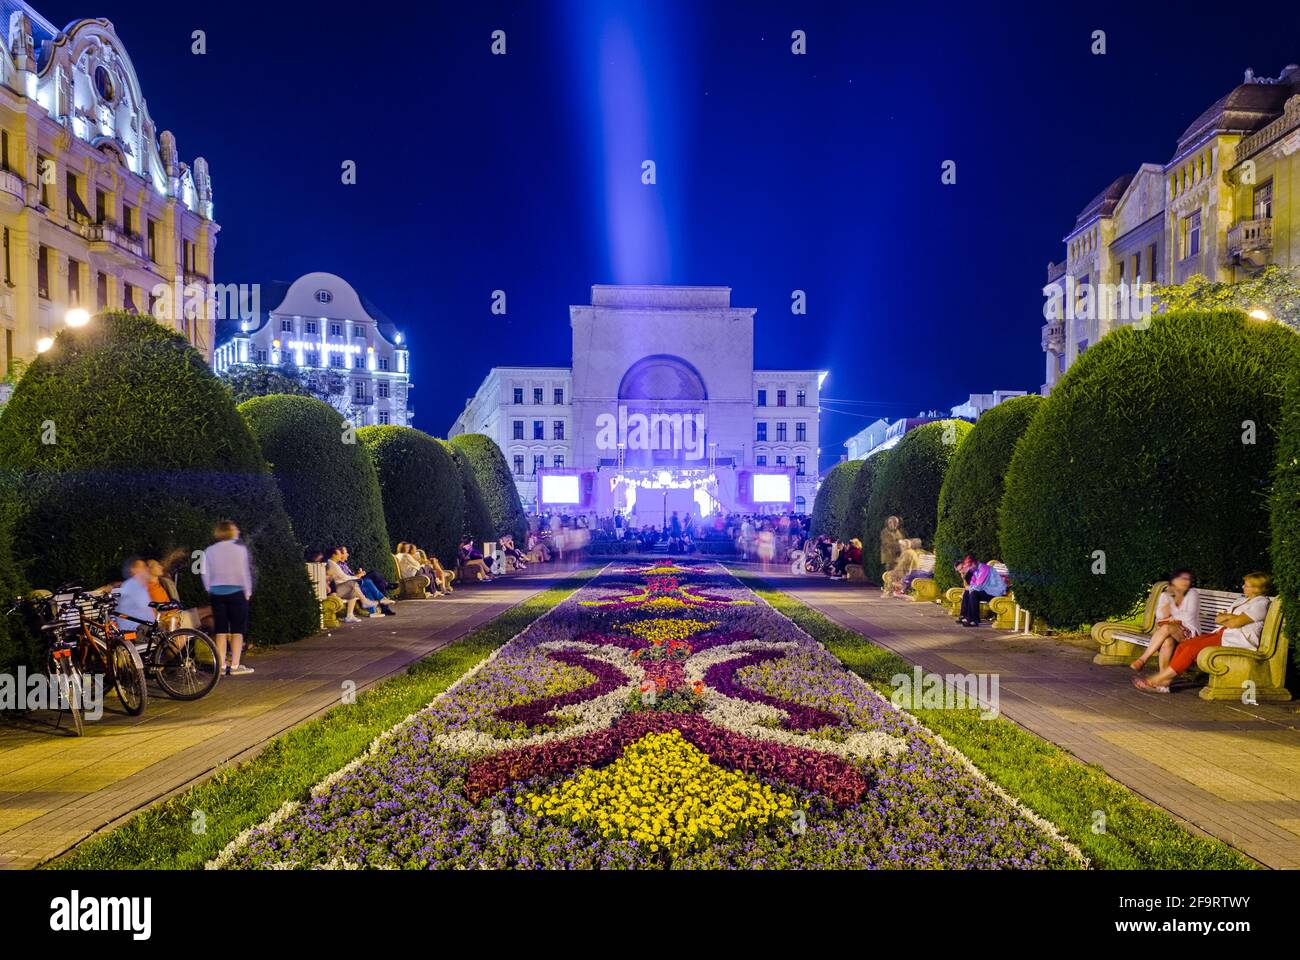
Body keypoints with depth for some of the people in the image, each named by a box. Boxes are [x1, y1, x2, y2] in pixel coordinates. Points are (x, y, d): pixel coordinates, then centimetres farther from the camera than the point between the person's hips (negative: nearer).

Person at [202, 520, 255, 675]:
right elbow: (244, 571, -8)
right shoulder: (239, 548, -7)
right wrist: (248, 591, 1)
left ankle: (221, 665, 8)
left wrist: (210, 590, 15)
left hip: (216, 593, 4)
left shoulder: (209, 551, 6)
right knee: (237, 630, 1)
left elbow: (205, 573, 6)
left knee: (220, 630, 8)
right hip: (236, 591, -4)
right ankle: (235, 665, -2)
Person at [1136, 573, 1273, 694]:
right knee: (1183, 645, -15)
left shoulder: (1261, 603, -3)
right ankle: (1163, 683, -24)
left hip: (1237, 640, -9)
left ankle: (1155, 681, -26)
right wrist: (1229, 616, -3)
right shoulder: (1243, 600, 26)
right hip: (1223, 634, 9)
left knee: (1192, 648, -24)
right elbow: (1217, 619, 18)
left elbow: (1236, 622, -15)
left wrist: (1224, 619, 4)